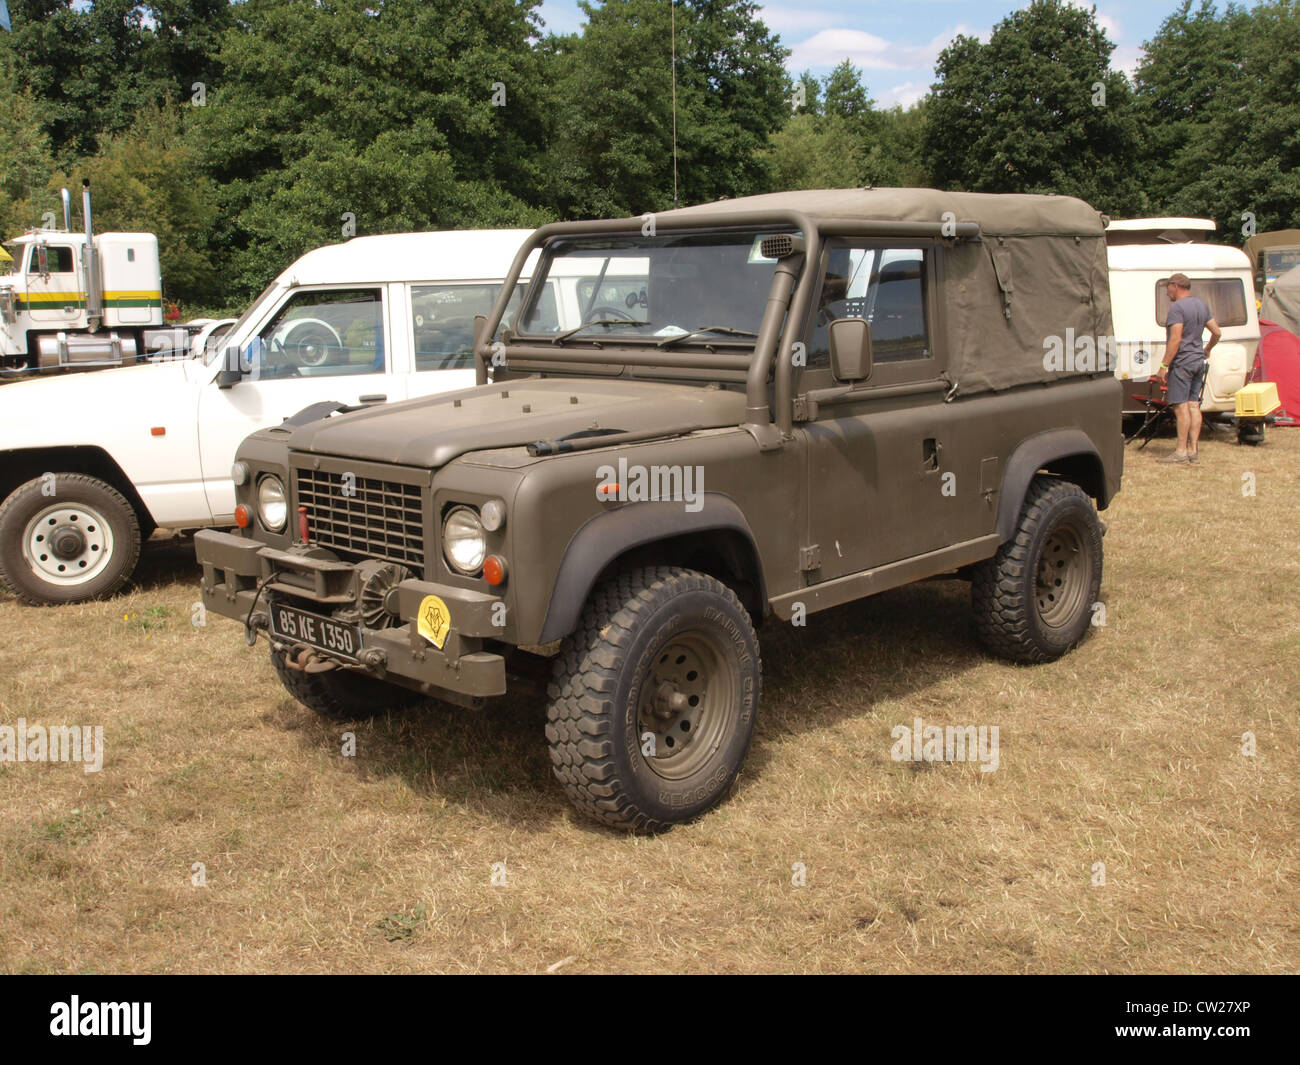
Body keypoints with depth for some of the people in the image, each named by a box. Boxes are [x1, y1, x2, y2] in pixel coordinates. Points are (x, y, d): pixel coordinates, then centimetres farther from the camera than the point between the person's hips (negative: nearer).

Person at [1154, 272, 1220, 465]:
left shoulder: (1177, 307, -13)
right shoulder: (1202, 305, 13)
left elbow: (1175, 339, -20)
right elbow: (1217, 332, 15)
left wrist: (1164, 365, -17)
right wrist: (1207, 351, 32)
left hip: (1182, 362, -9)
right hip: (1199, 361, 9)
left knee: (1181, 406, -9)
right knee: (1194, 405, 9)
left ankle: (1182, 452, -10)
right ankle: (1193, 449, 10)